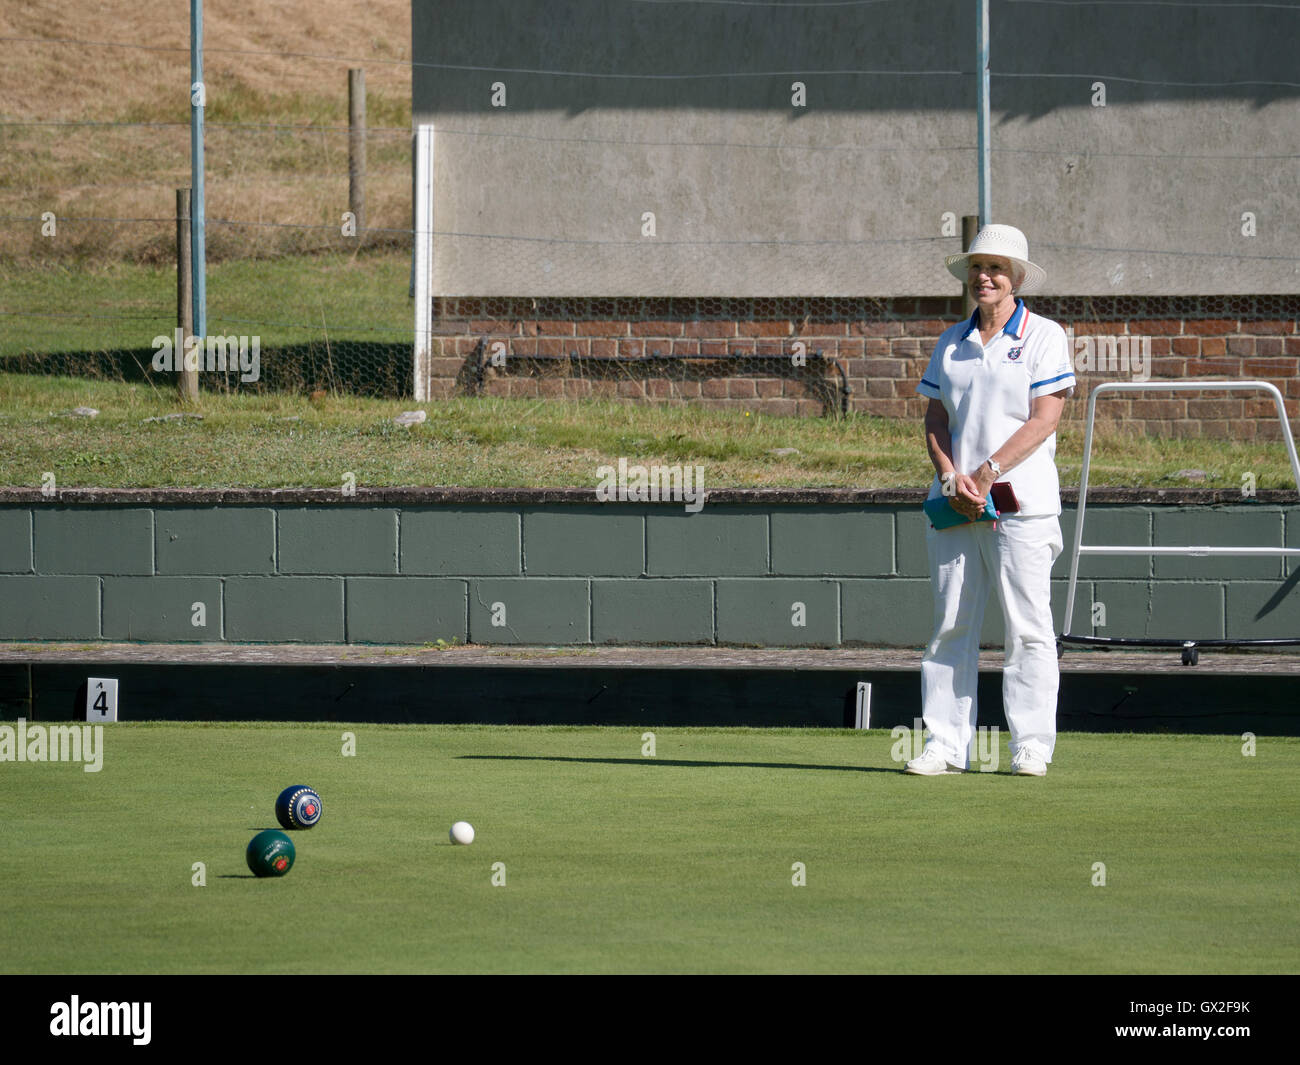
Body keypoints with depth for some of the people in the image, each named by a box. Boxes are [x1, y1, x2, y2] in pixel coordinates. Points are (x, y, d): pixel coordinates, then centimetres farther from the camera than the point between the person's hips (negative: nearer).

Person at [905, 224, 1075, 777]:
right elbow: (935, 418, 12)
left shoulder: (1043, 337, 2)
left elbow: (1044, 419, -6)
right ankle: (946, 743, 4)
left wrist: (987, 472, -13)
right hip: (954, 504, 4)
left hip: (1020, 503, -4)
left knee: (1027, 627, -5)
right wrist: (950, 478, -7)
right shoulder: (951, 343, 16)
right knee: (950, 626, 2)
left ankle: (1031, 746, -1)